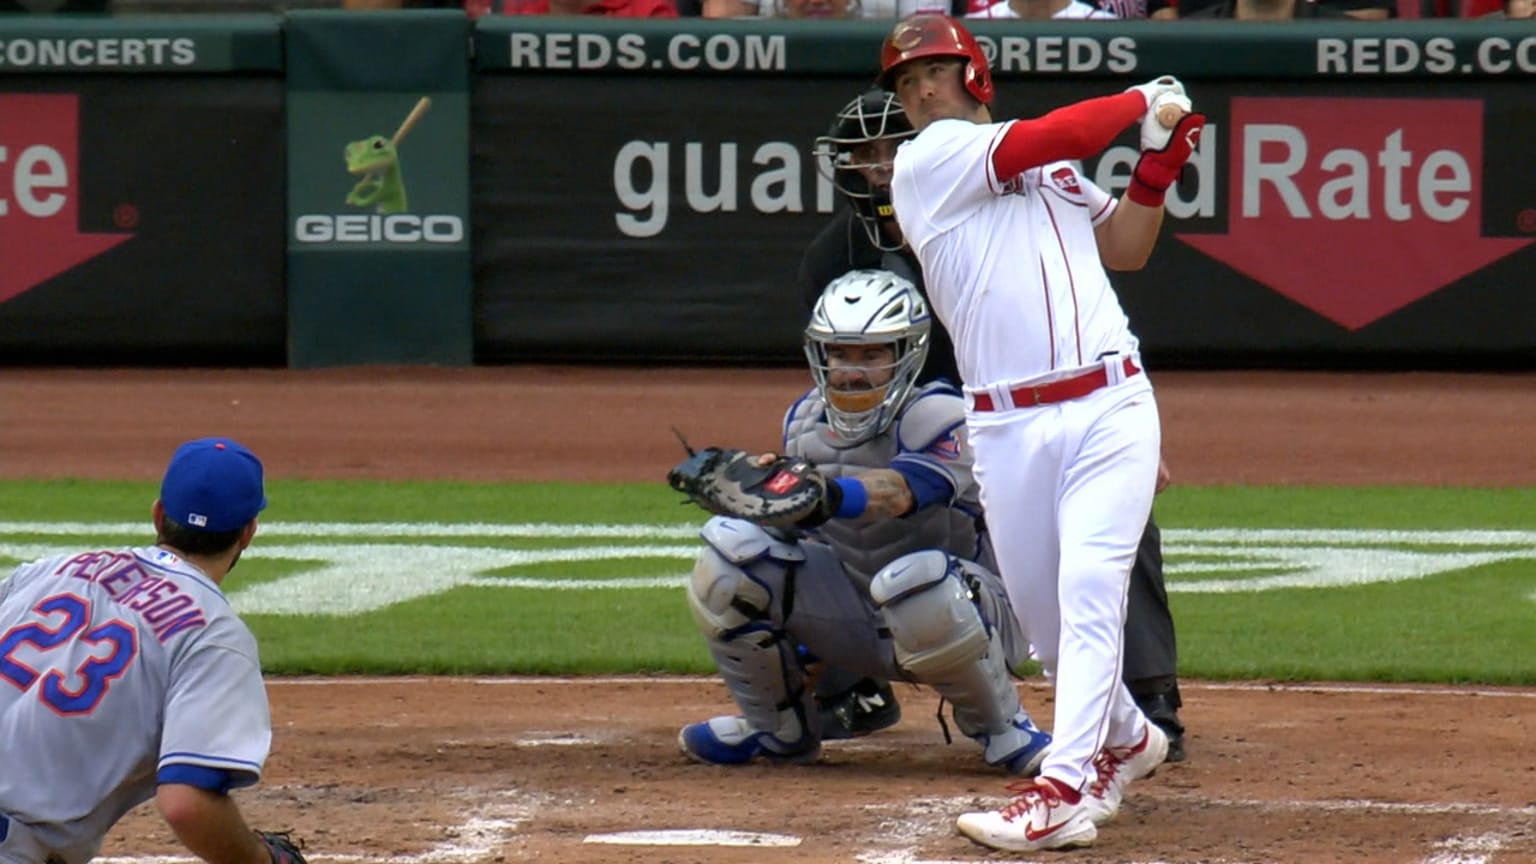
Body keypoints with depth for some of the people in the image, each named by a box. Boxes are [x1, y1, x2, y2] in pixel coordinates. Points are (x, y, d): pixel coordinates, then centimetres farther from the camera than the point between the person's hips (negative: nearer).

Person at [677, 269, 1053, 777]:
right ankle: (777, 729, 4)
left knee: (915, 581, -42)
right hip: (850, 616, 6)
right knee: (732, 546, -15)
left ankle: (1001, 730, -14)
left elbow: (897, 491, -41)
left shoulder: (939, 415, -20)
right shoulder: (804, 419, 2)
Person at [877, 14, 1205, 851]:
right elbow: (1047, 139, -10)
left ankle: (1063, 789, -21)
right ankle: (1124, 740, 35)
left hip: (1109, 410, 1)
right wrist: (1142, 99, 1)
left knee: (1089, 591, -15)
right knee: (1042, 616, 8)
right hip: (1006, 428, -1)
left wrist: (1159, 159, 9)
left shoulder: (1051, 165, 18)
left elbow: (1124, 247, 20)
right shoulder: (928, 160, 1)